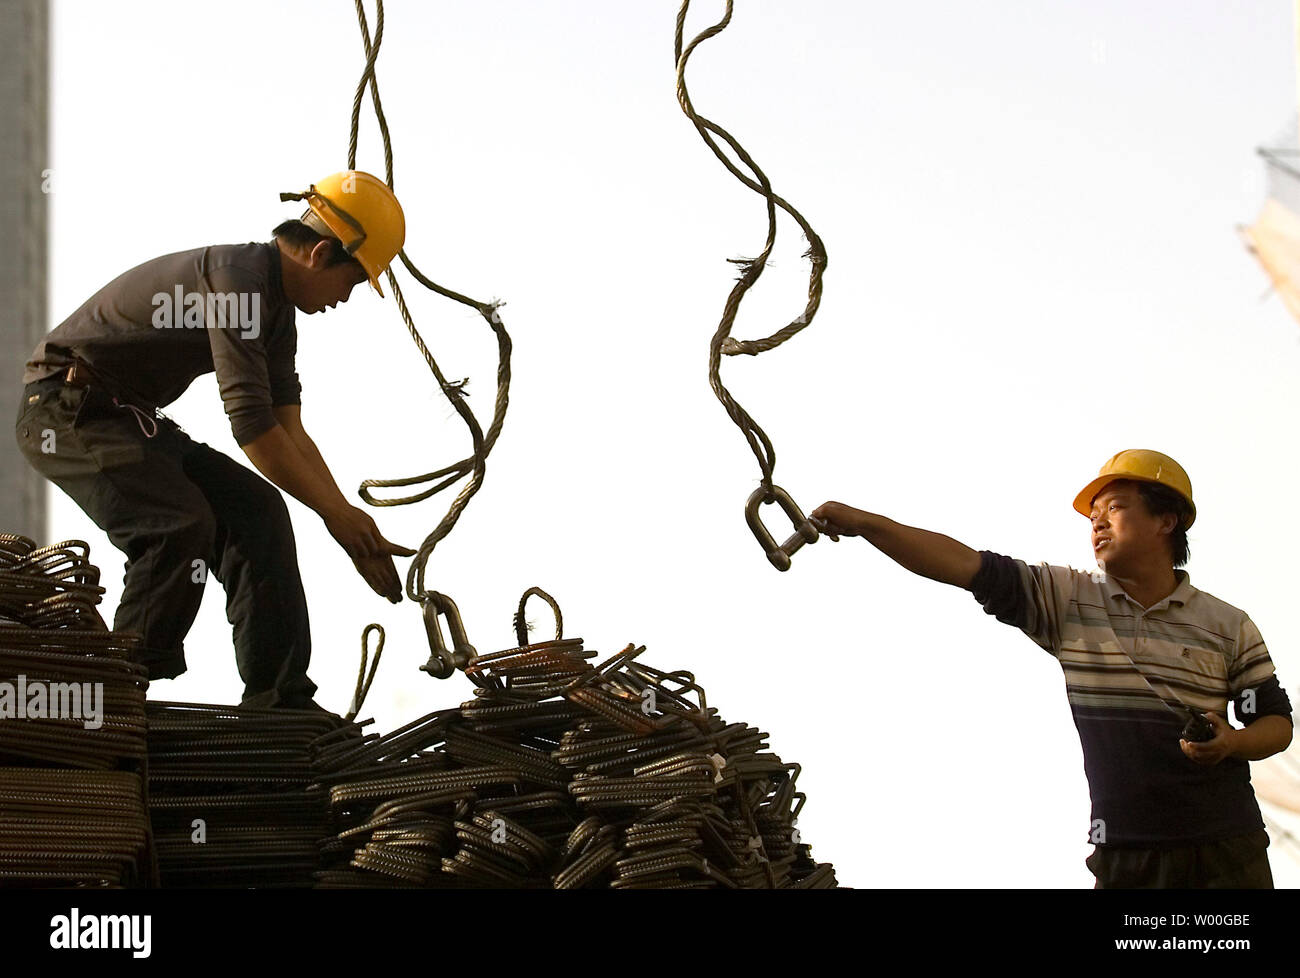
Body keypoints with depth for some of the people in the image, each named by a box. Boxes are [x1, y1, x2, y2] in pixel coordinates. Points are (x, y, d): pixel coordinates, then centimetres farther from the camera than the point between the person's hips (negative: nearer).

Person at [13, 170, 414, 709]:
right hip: (64, 409, -10)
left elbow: (291, 436, 10)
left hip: (129, 417, 10)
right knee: (181, 522, -27)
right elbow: (253, 428, -27)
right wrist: (337, 515, -18)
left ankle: (278, 701, -1)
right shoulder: (235, 278, -24)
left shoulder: (277, 311, 9)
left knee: (256, 509, 0)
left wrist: (356, 530, 3)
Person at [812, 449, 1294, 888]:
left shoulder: (1228, 626, 5)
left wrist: (1232, 743, -13)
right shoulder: (1069, 602, 4)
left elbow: (1276, 722, 10)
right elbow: (969, 567, -5)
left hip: (1225, 851, 0)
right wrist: (862, 523, -14)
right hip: (1123, 853, 0)